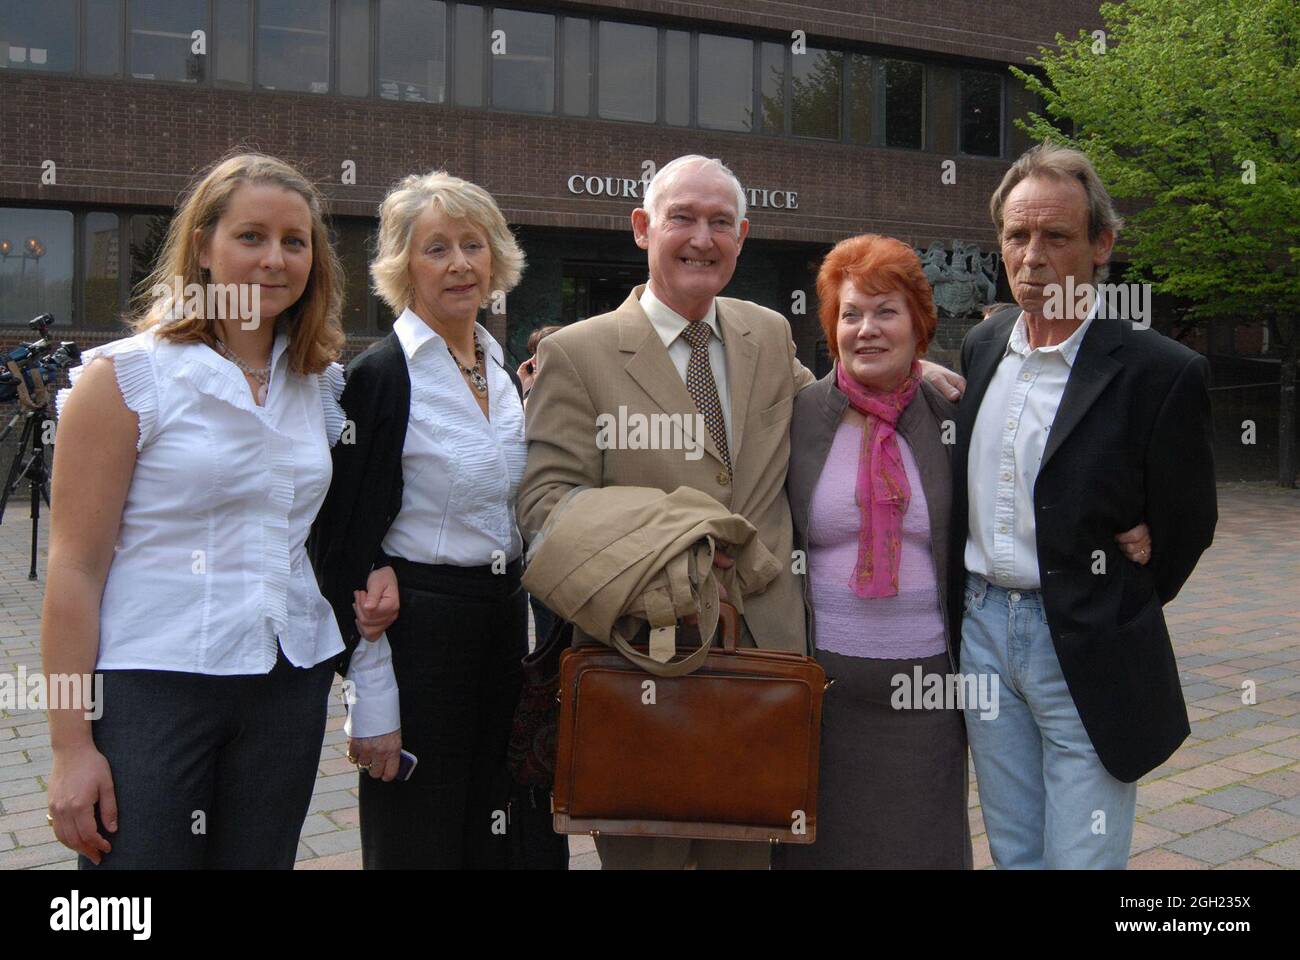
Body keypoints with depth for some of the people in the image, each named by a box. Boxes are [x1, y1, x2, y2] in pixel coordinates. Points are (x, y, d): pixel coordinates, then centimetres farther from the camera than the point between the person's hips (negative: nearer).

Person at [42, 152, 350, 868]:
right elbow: (75, 567, -8)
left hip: (290, 683, 5)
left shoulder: (324, 384, 8)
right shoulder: (126, 376, -6)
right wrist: (71, 744, -11)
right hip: (152, 683, -4)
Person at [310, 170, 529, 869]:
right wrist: (373, 701, -16)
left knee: (492, 838, 16)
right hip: (418, 627, -7)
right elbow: (345, 543, -14)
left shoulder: (504, 372, 10)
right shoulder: (378, 377, -12)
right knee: (416, 843, 6)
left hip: (505, 621, 7)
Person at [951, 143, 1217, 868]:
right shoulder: (981, 348, 6)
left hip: (1086, 649, -5)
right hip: (983, 627, 5)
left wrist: (1114, 615, 3)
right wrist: (974, 607, 11)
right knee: (1014, 854, 17)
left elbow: (1187, 526, -5)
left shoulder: (1161, 372, -13)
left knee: (1082, 857, 4)